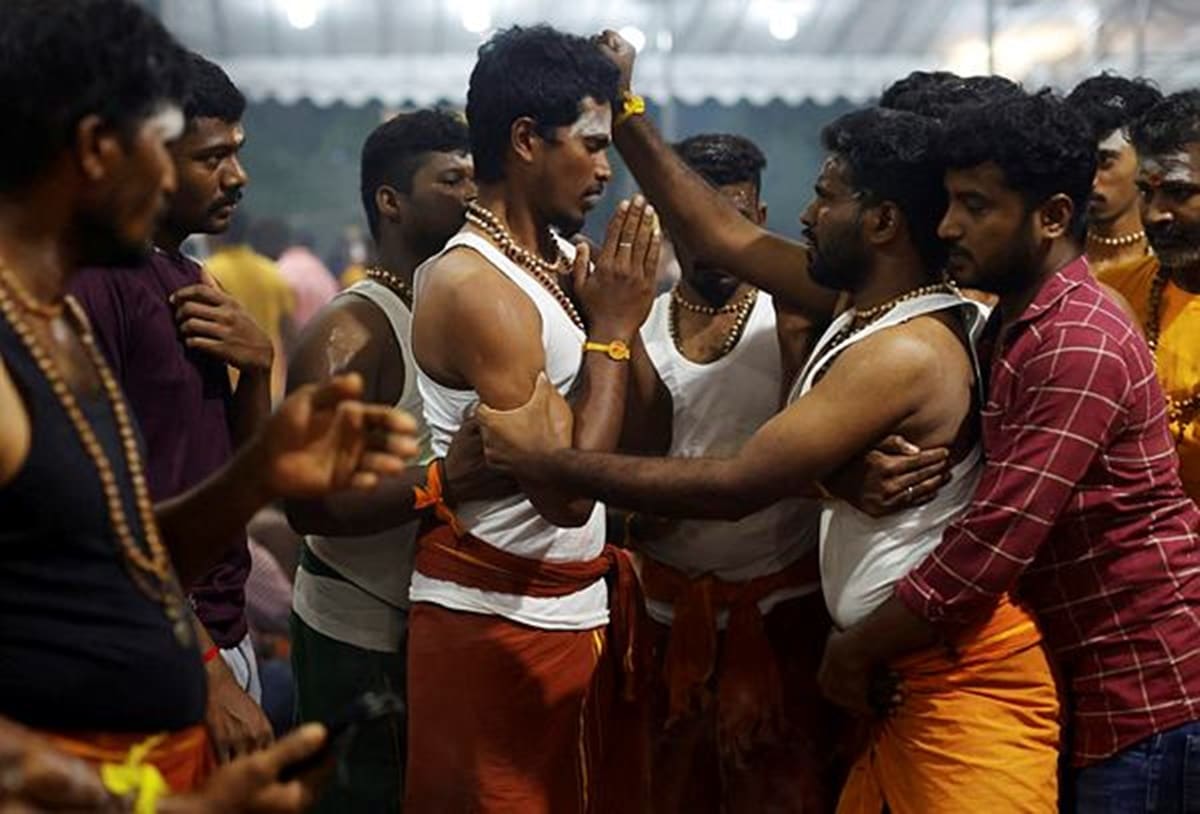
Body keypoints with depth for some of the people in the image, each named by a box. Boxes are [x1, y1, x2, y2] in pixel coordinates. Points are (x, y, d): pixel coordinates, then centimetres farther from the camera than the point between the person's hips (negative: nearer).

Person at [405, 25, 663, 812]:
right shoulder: (472, 285, -19)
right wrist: (612, 328, -16)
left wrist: (619, 311, -1)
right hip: (496, 621, -8)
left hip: (581, 606, 8)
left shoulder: (564, 260, 6)